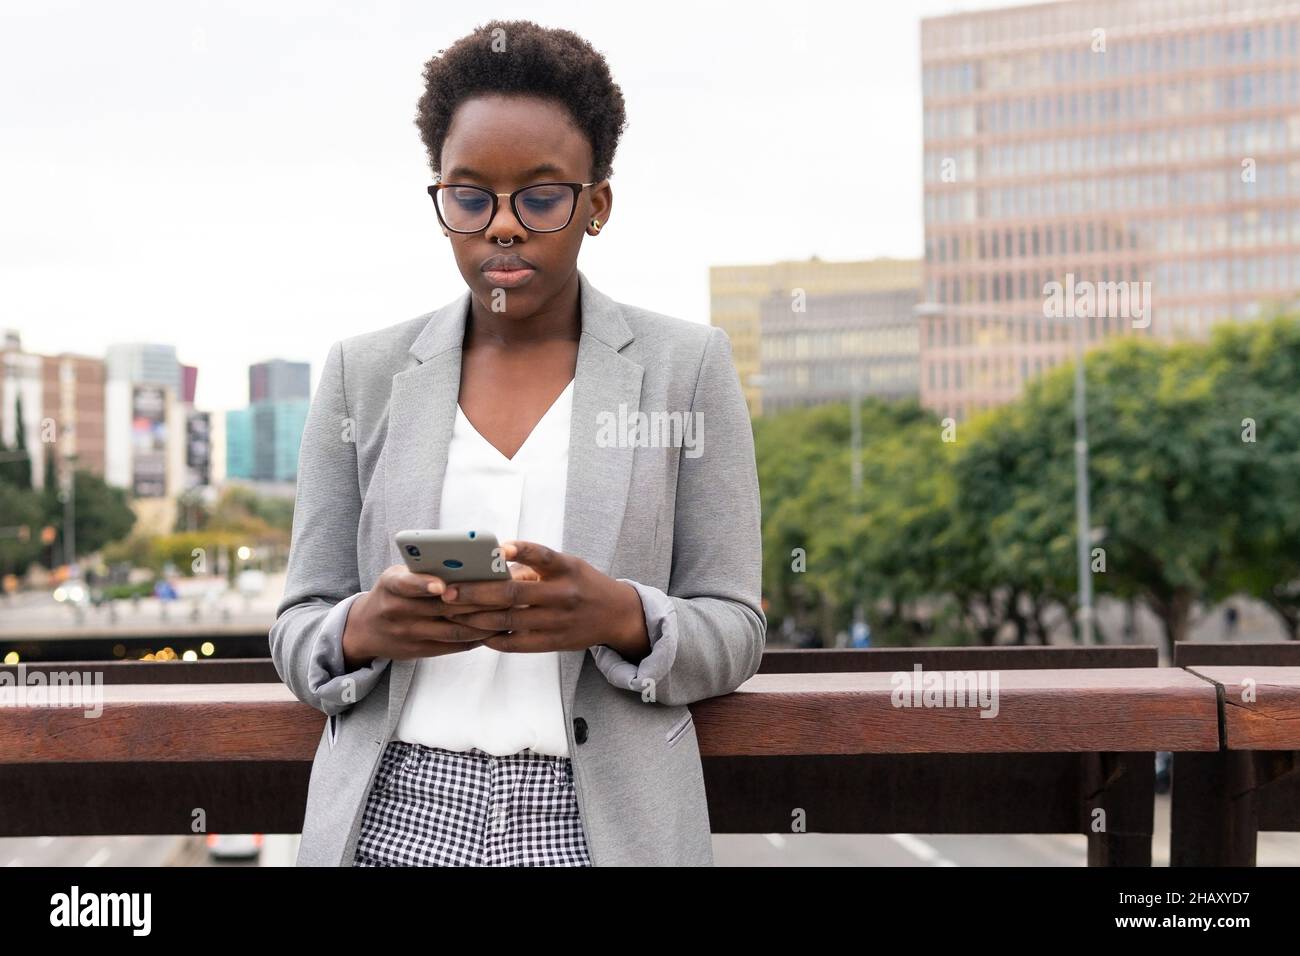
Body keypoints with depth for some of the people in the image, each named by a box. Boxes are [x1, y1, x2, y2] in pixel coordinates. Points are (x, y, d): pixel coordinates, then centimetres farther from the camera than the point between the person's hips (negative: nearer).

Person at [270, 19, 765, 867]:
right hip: (395, 817, 1)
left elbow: (733, 634, -1)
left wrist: (622, 618, -21)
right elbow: (299, 635, 5)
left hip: (601, 825, -1)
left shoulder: (689, 367, 0)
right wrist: (364, 628, -17)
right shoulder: (363, 374, 4)